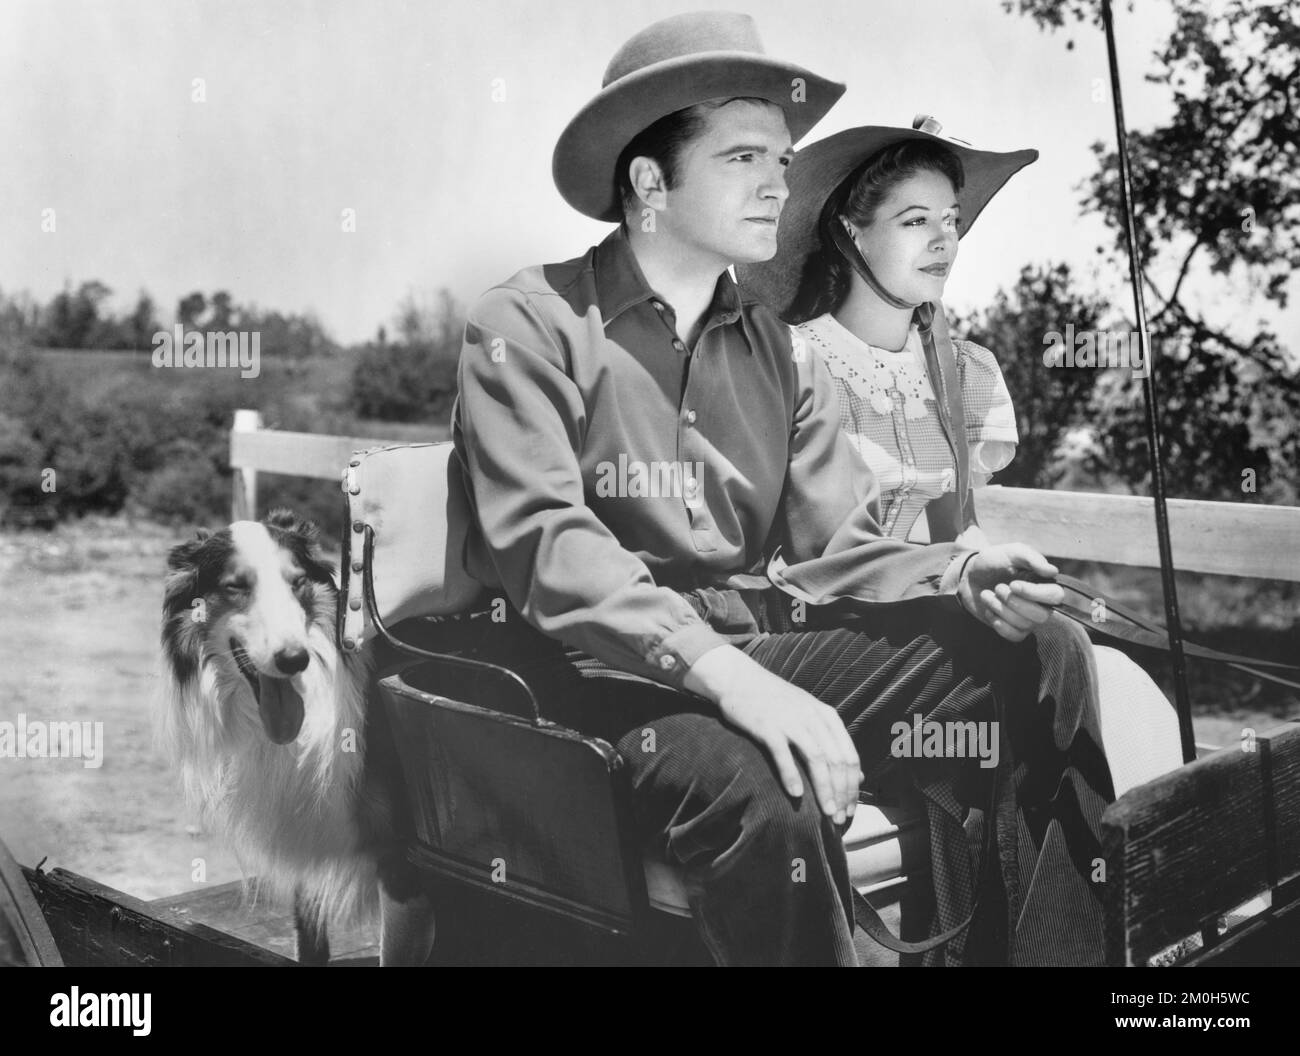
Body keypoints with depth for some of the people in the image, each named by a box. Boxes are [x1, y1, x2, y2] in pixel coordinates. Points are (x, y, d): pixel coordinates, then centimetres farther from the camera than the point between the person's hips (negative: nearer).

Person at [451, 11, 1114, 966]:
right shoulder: (530, 326, -5)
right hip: (597, 670, -6)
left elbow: (834, 550, 9)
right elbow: (547, 548, -18)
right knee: (765, 790, -37)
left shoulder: (778, 351, 14)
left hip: (760, 650, 6)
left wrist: (962, 577, -13)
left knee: (1040, 655, -11)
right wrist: (729, 678, -31)